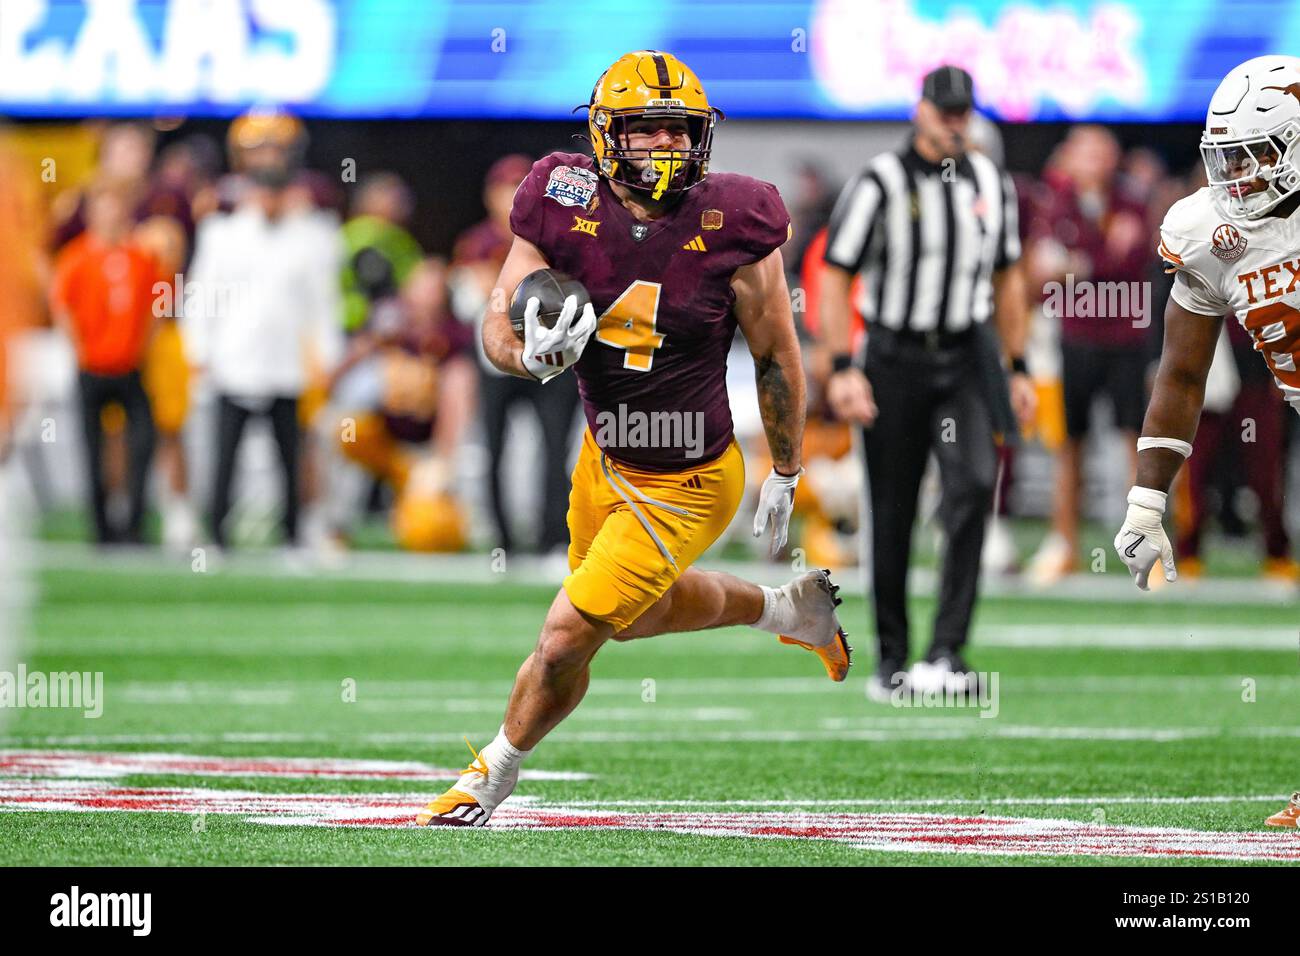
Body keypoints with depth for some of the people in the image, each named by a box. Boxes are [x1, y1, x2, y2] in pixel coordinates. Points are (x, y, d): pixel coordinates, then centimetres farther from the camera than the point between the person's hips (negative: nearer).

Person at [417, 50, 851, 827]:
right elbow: (497, 327, -8)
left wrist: (784, 477, 0)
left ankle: (495, 774, 19)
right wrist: (532, 355, -32)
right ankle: (792, 609, 55)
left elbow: (778, 358, -8)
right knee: (638, 614, 29)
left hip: (686, 487, -6)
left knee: (567, 640, -8)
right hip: (605, 461, 6)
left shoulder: (731, 229, -21)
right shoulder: (567, 212, -14)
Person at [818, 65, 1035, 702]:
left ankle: (947, 653, -18)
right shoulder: (881, 184, -7)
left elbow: (1007, 278, 18)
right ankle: (890, 659, 16)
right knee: (893, 516, 2)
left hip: (966, 361, 3)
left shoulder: (991, 185, 8)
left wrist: (1018, 368, 15)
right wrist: (842, 368, -17)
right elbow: (834, 277, -8)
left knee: (973, 484, -17)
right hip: (896, 358, -3)